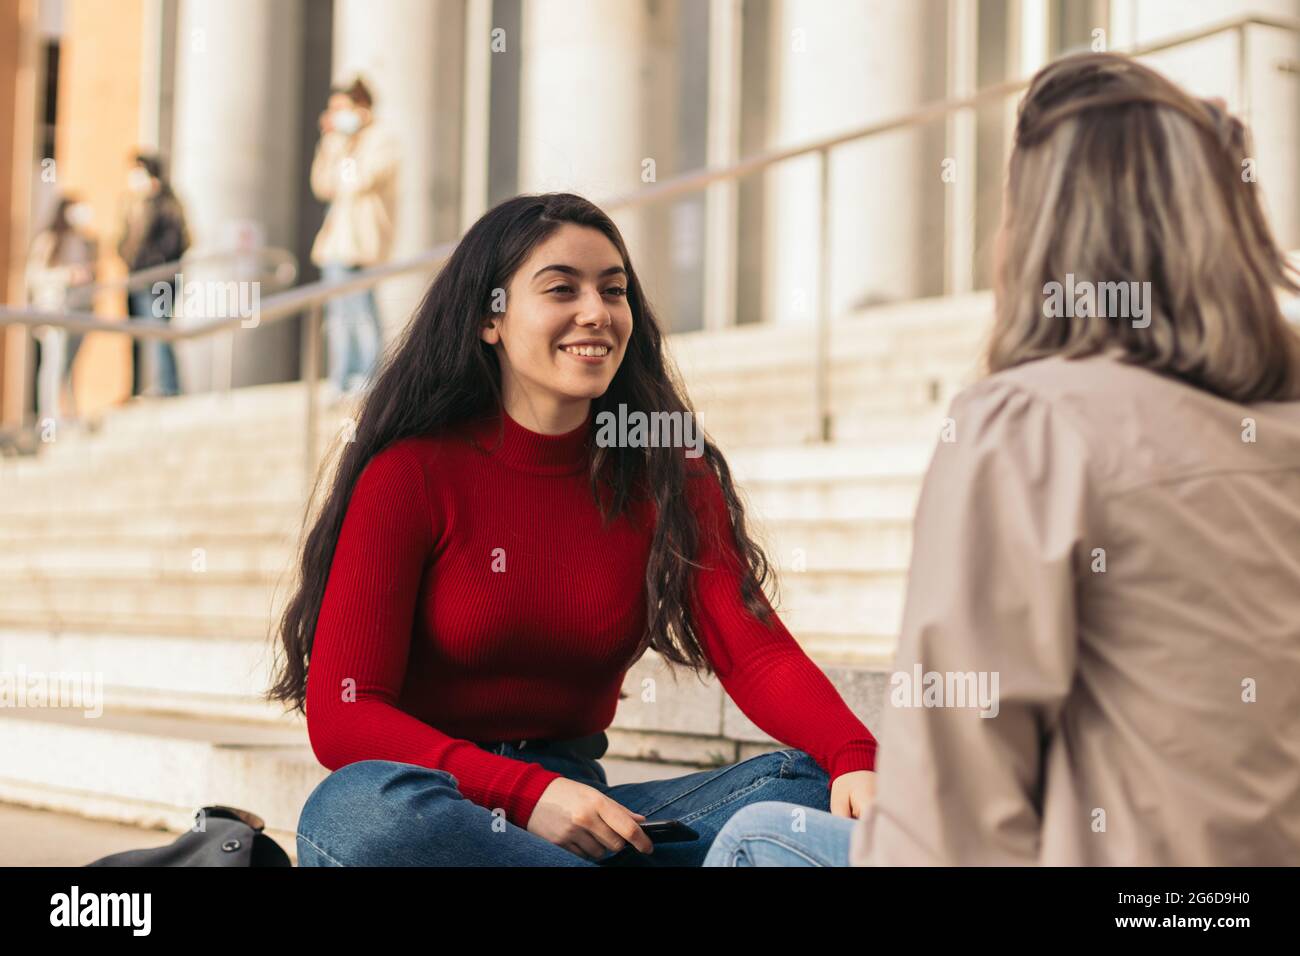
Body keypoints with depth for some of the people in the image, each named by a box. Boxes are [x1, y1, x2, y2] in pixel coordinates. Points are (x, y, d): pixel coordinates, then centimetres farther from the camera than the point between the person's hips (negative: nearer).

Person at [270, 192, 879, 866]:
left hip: (577, 811, 4)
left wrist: (855, 758, -27)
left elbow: (755, 649, -6)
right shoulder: (412, 473, -6)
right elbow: (341, 715, -12)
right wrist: (528, 792, -26)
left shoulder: (666, 476, 7)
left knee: (811, 784, -19)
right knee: (357, 806, -38)